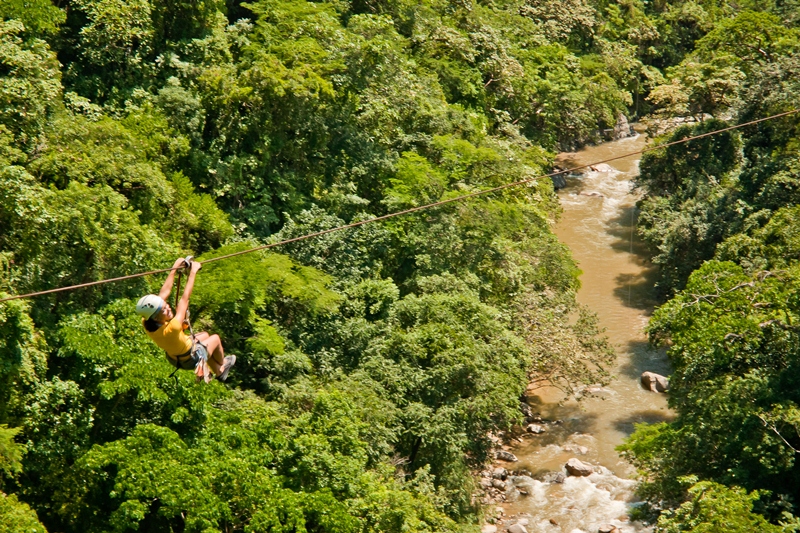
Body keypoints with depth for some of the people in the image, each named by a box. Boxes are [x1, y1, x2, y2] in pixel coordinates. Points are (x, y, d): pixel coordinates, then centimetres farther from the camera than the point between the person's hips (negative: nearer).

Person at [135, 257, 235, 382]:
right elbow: (185, 298, -37)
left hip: (174, 357, 6)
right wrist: (192, 272, -28)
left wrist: (174, 269, -10)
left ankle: (218, 372, 47)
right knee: (215, 338, 19)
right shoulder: (171, 328, -45)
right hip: (192, 360, -6)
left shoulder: (147, 322, -27)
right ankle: (222, 364, 50)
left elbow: (164, 292, -17)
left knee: (204, 335, 29)